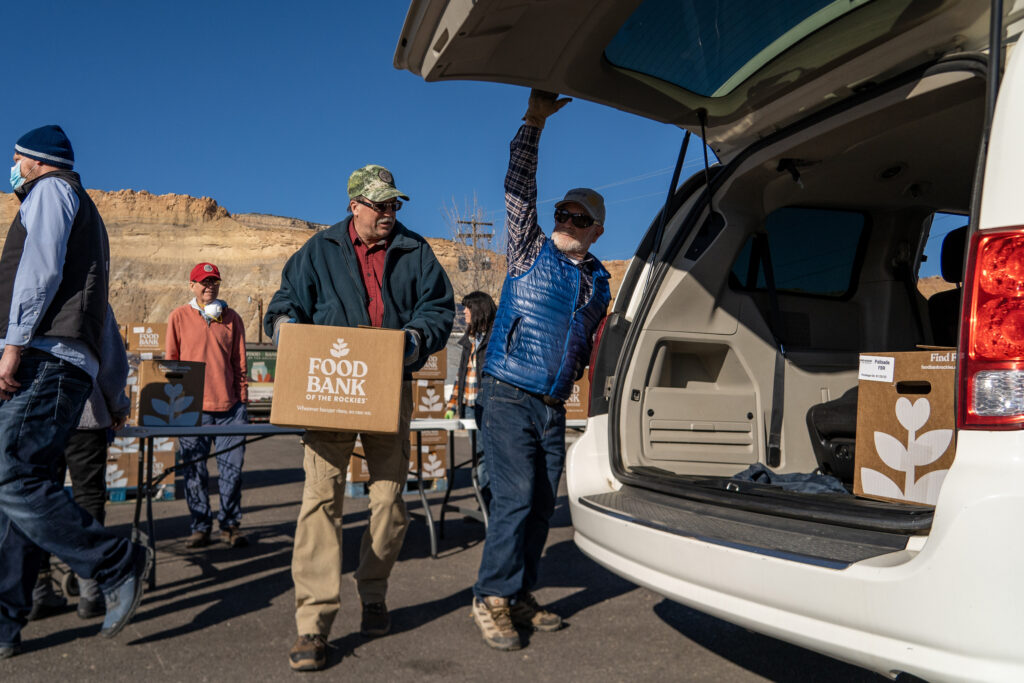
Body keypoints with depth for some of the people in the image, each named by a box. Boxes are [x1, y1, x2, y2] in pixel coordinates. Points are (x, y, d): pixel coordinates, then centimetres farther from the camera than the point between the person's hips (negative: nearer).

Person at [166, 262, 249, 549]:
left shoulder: (231, 318, 11)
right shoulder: (179, 317, 7)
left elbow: (239, 362, 12)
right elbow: (170, 362, 8)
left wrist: (243, 400, 6)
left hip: (229, 406, 1)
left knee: (232, 467, 0)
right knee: (194, 470, 3)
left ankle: (230, 524, 12)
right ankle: (200, 526, 14)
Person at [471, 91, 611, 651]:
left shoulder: (599, 283, 15)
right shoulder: (531, 253, 1)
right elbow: (518, 189, -9)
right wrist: (534, 121, -14)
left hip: (553, 406, 6)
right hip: (509, 395, -5)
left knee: (541, 503, 8)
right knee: (515, 497, -12)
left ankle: (519, 595, 19)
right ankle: (492, 598, -2)